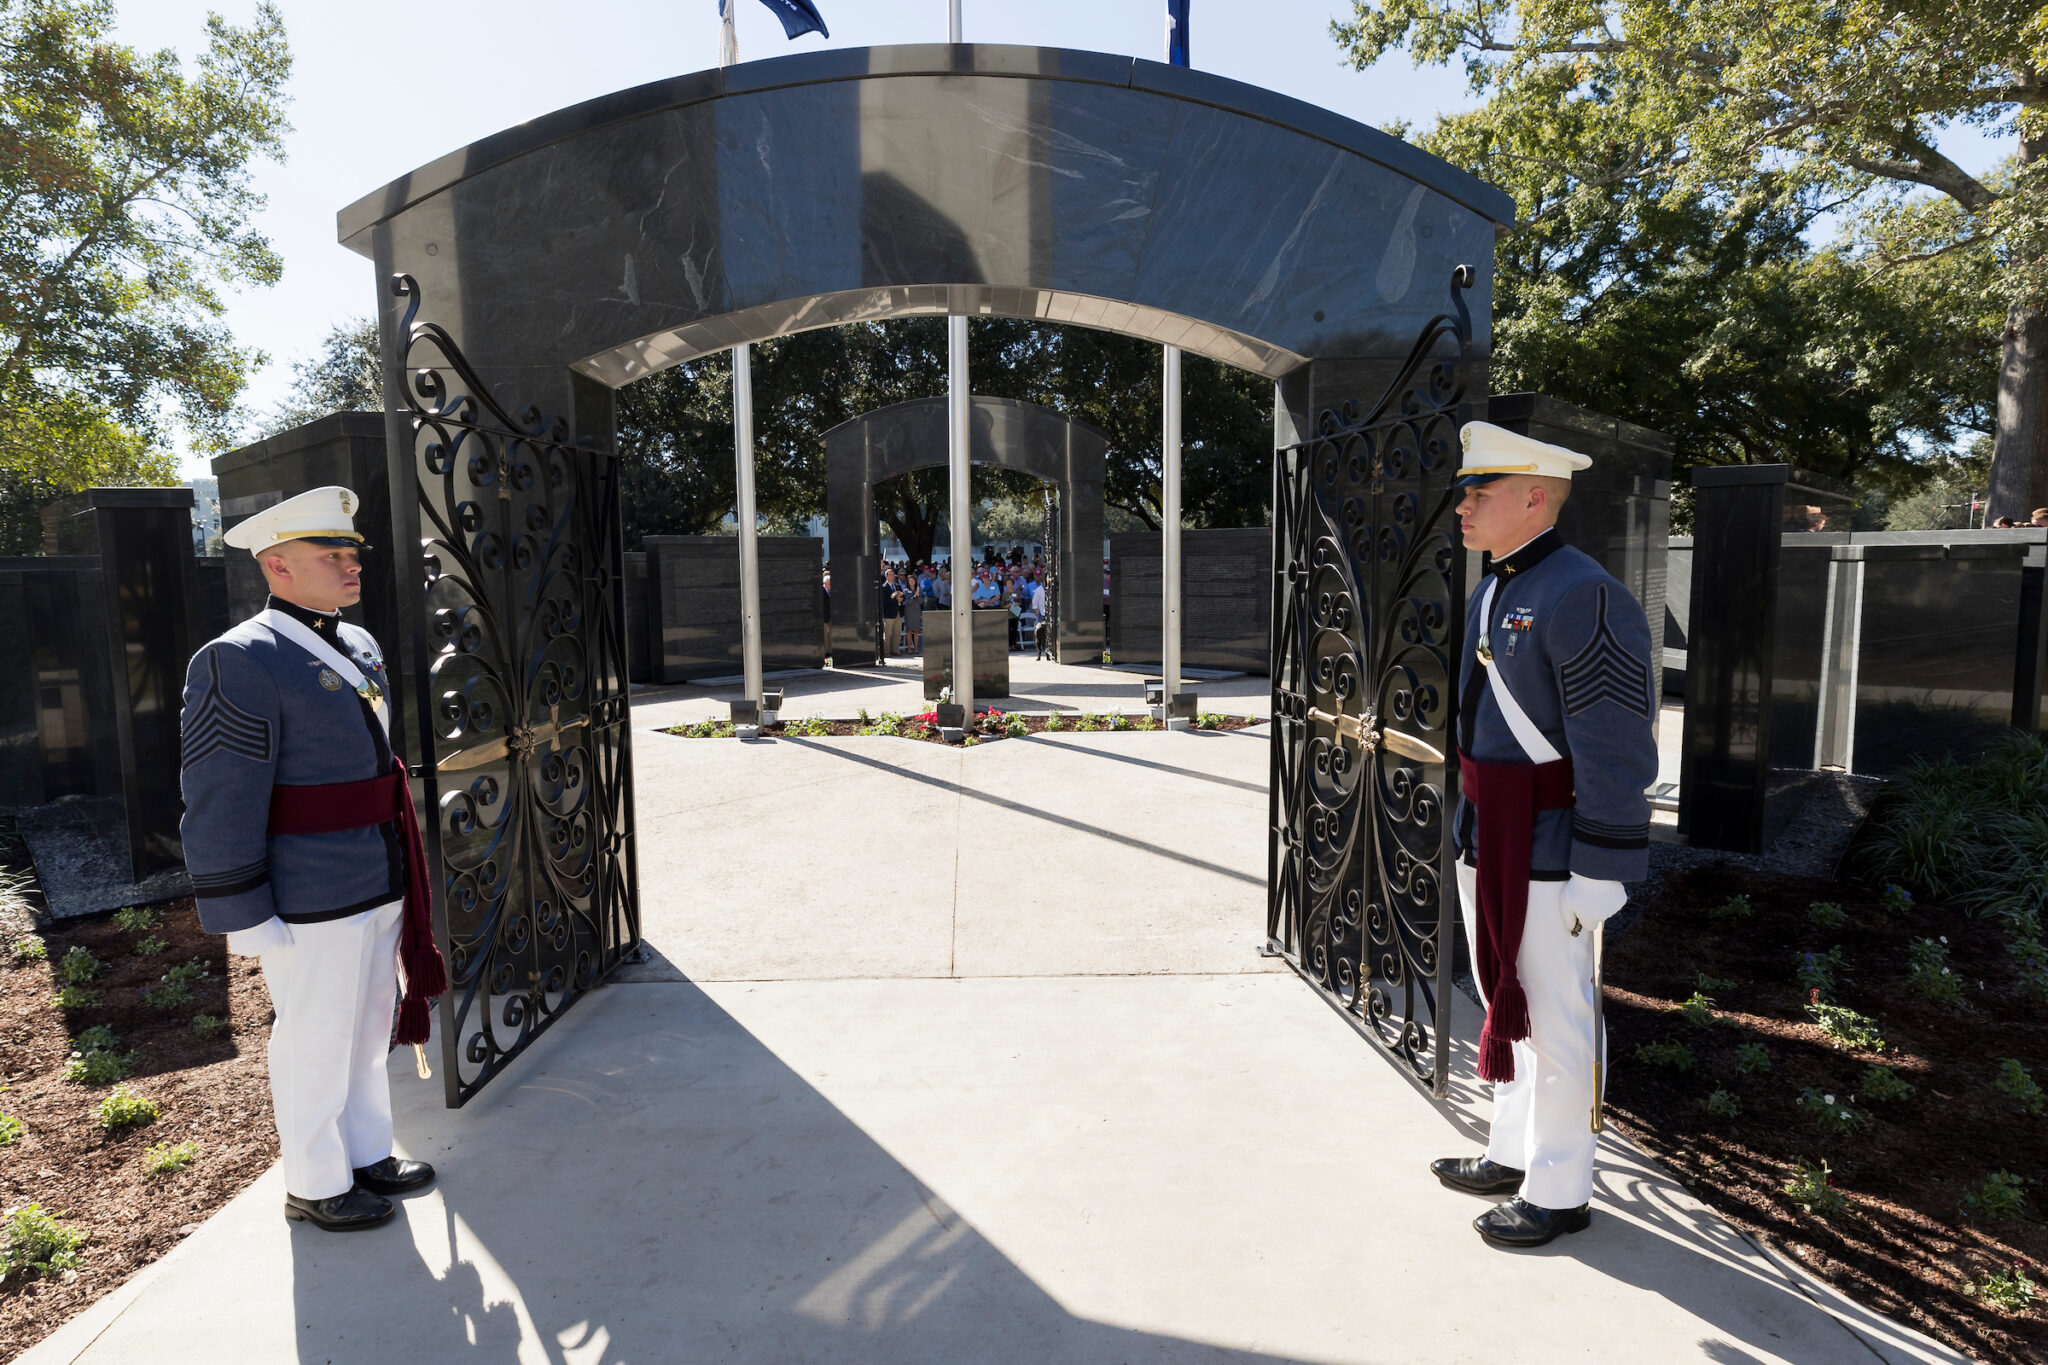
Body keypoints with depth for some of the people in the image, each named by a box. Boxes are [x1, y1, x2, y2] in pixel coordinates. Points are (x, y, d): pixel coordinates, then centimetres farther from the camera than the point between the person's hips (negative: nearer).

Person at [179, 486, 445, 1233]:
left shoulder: (358, 647, 9)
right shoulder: (238, 663, -18)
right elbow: (220, 807, -18)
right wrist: (247, 919, -16)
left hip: (378, 889, 8)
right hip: (311, 905, -8)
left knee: (367, 1032, 20)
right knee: (315, 1045, 9)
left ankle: (367, 1156, 38)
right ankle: (314, 1187, 28)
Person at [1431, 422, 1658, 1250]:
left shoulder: (1584, 599, -18)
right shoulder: (1490, 598, 11)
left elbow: (1615, 752, -20)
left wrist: (1598, 872, -19)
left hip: (1549, 854, -9)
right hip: (1489, 845, 9)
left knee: (1554, 1021, 6)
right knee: (1507, 1004, 20)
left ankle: (1560, 1191, 23)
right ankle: (1513, 1154, 37)